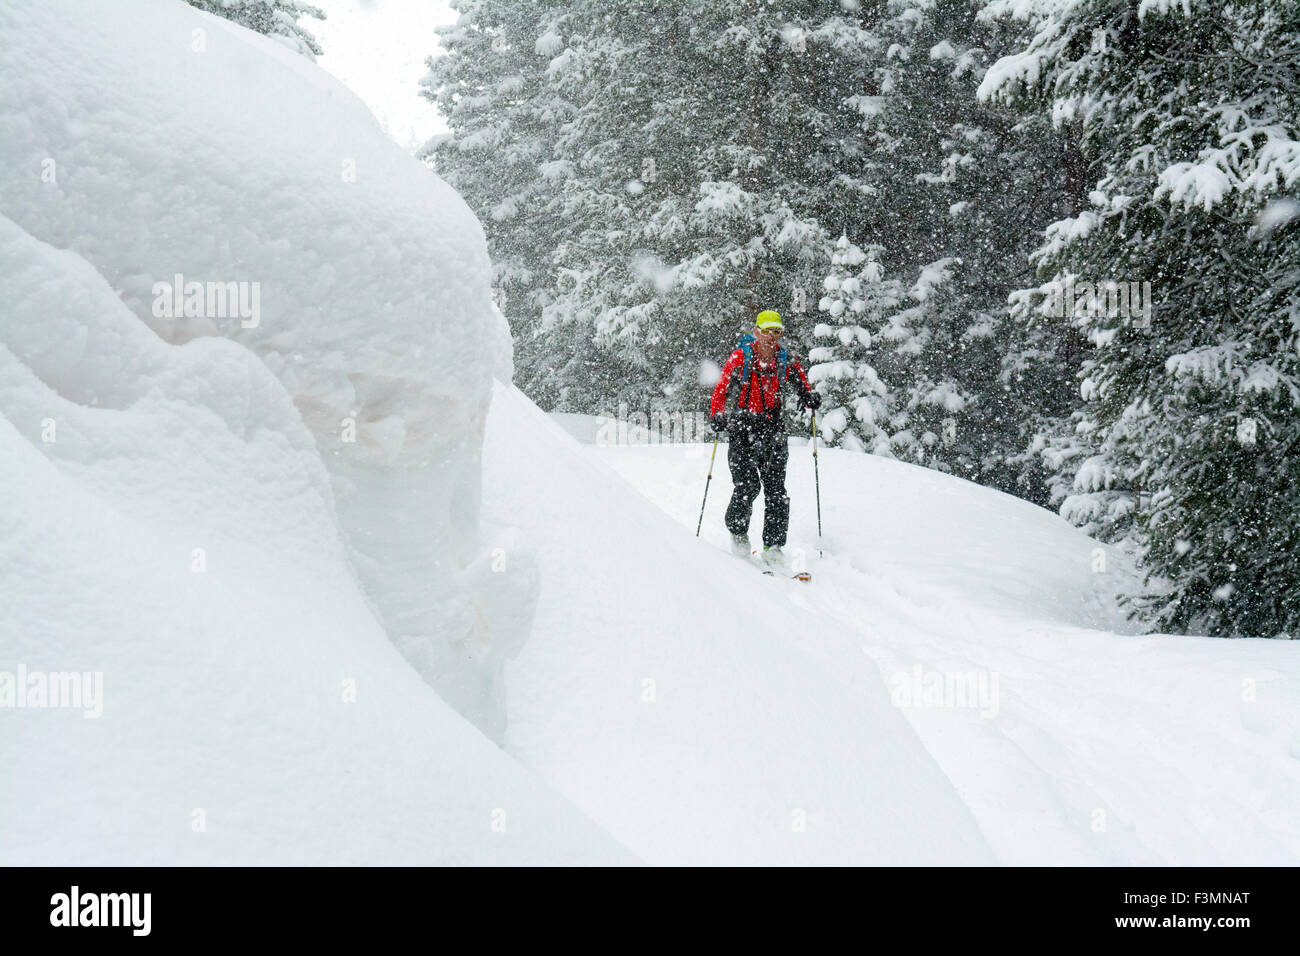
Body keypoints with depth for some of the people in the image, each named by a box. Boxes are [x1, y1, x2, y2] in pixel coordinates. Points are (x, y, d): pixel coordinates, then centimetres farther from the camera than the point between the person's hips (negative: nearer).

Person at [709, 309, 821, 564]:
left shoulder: (786, 361, 7)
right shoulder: (740, 358, -2)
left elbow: (802, 384, 20)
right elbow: (721, 390, 2)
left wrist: (810, 397, -3)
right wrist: (717, 416, -14)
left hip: (772, 429, 3)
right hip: (742, 427, -3)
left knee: (776, 489, -6)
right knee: (747, 485, -13)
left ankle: (773, 545, 0)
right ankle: (738, 532, 12)